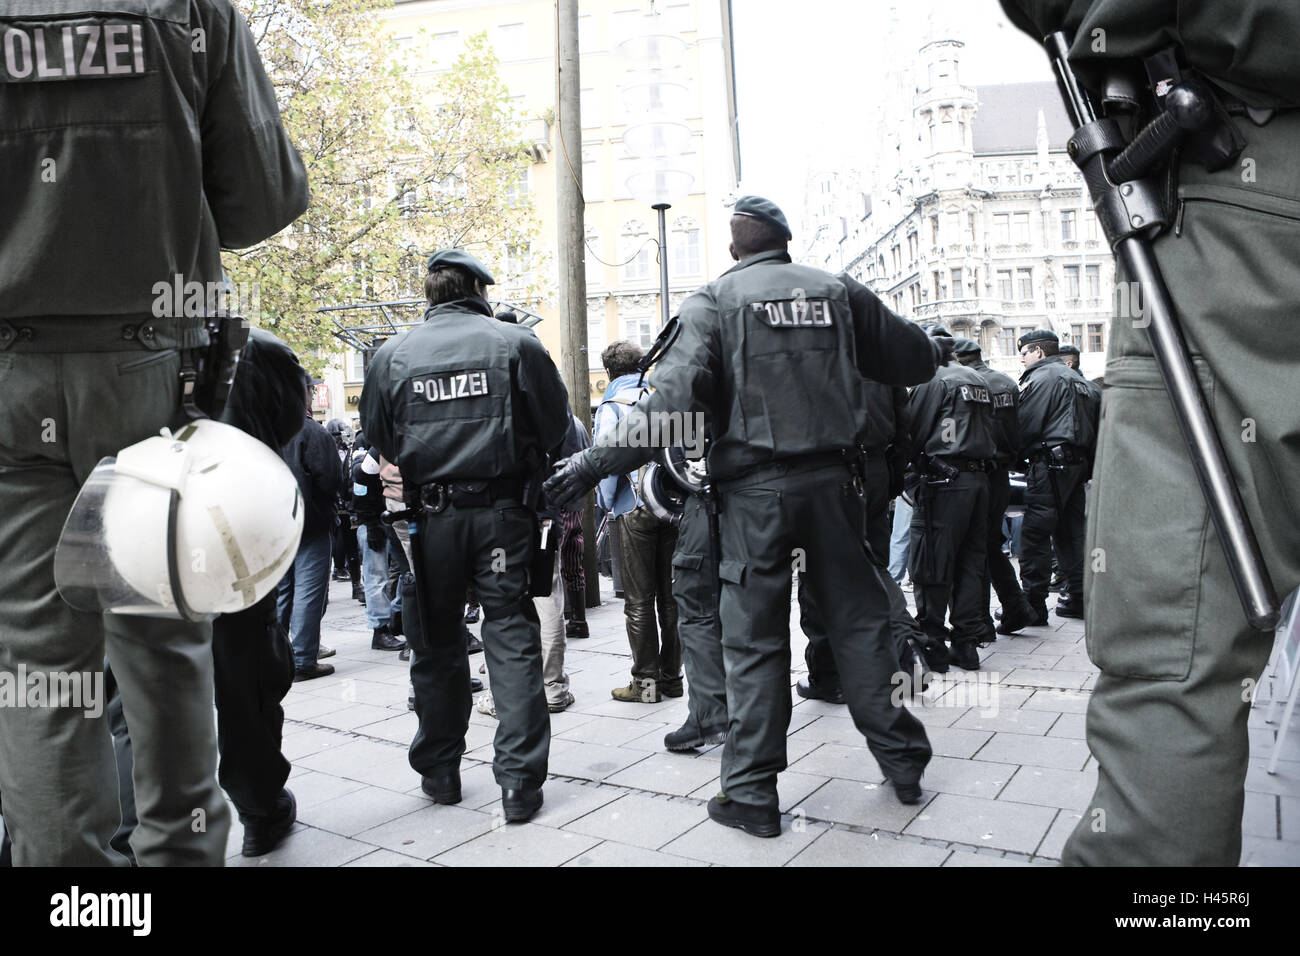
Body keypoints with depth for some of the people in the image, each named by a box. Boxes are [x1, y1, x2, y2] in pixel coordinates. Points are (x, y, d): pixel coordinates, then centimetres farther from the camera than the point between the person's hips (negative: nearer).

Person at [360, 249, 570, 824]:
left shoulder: (392, 355, 1)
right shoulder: (516, 343, -2)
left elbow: (378, 438, 8)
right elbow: (555, 424, 2)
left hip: (430, 517, 2)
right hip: (503, 513, -1)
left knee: (436, 646, 14)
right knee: (512, 639, 4)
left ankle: (439, 774, 27)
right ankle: (520, 782, 4)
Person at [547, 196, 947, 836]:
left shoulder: (714, 300, -2)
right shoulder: (838, 291, 8)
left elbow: (674, 399, -17)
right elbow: (914, 360, 15)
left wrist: (595, 462, -15)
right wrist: (936, 352, 39)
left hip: (755, 489, -3)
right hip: (830, 478, 3)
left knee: (754, 640, 4)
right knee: (858, 619, 14)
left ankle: (751, 793, 12)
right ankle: (902, 762, 27)